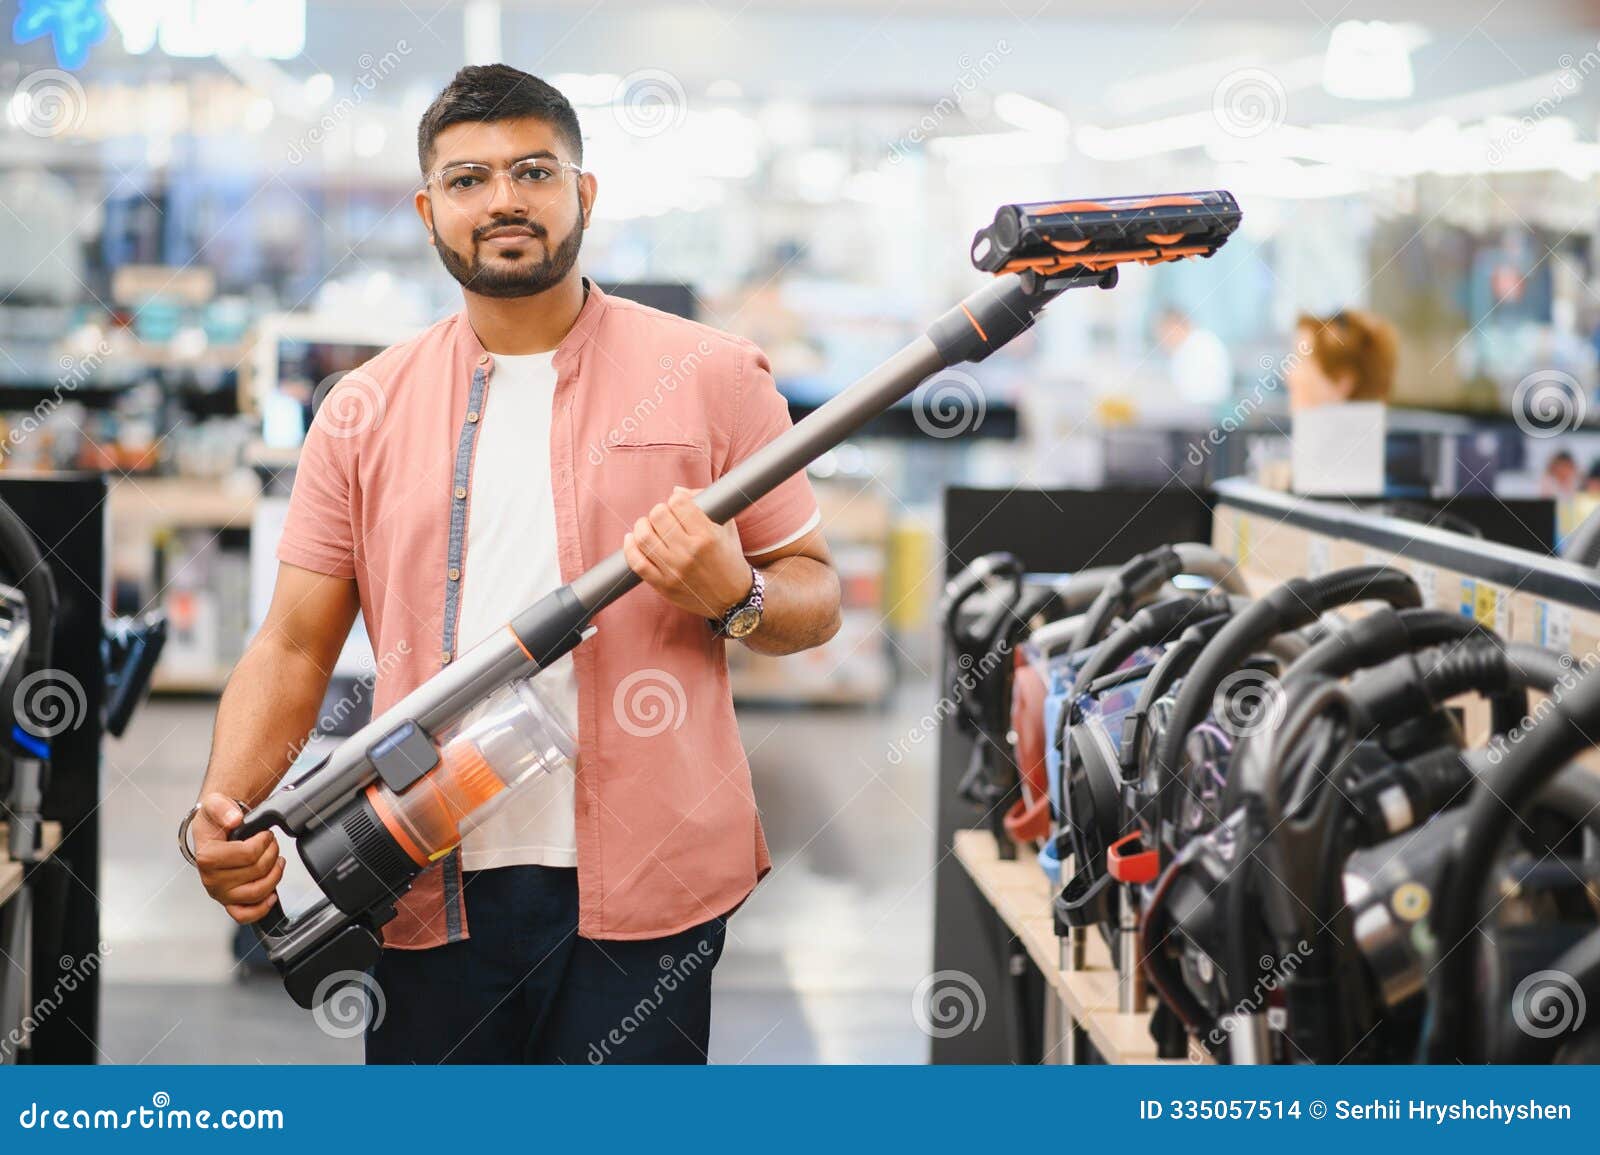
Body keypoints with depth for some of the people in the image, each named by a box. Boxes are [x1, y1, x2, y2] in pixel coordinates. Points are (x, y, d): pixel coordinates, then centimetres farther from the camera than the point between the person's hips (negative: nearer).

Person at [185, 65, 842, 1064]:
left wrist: (735, 595, -16)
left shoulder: (709, 376, 3)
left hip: (643, 888, -2)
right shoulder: (365, 412, 10)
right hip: (431, 895, 2)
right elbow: (294, 646, 9)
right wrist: (226, 810, -7)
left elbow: (817, 599, 7)